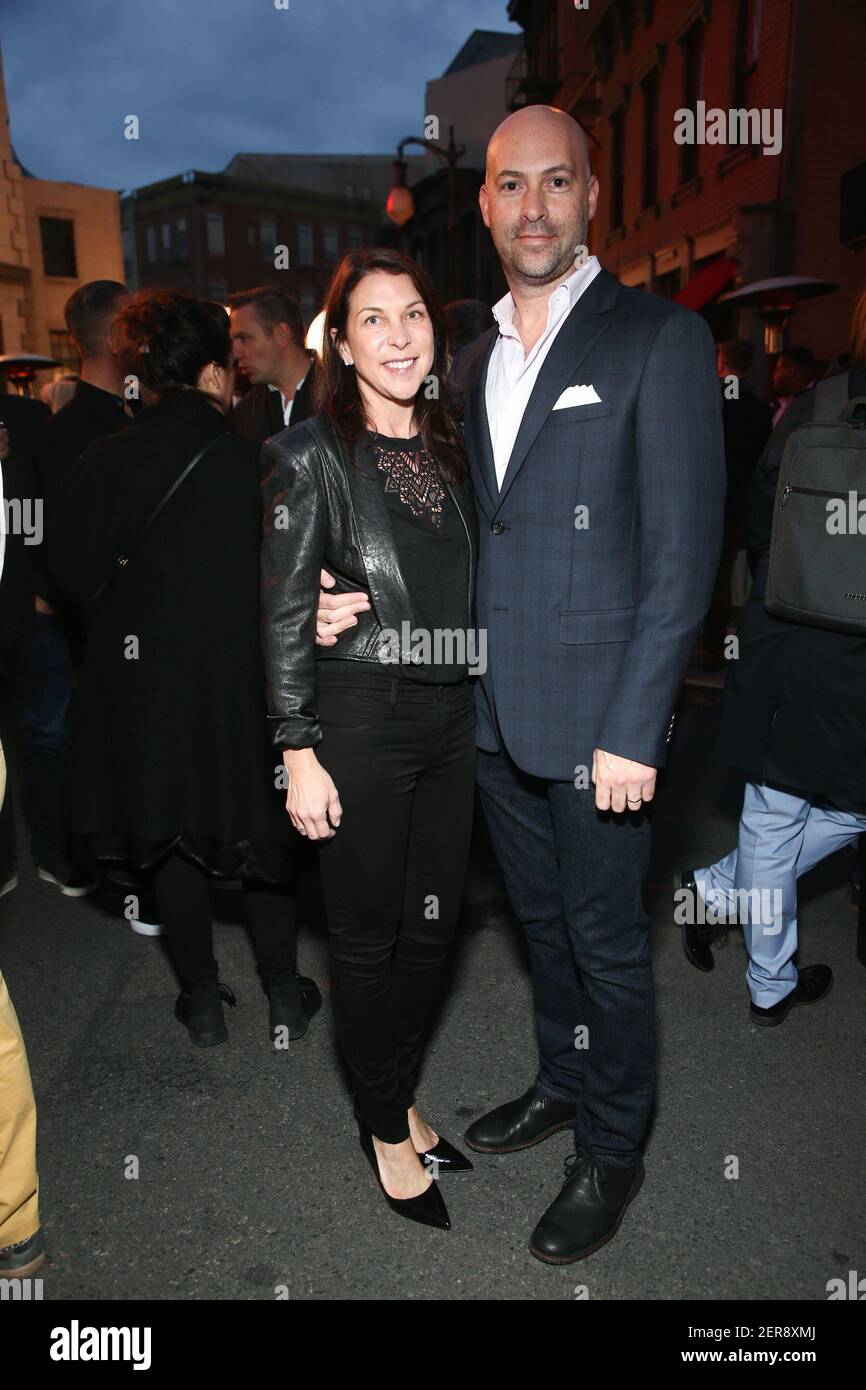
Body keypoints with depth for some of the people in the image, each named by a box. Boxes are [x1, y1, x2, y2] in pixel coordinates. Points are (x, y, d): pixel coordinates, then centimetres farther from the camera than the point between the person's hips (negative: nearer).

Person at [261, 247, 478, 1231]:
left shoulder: (447, 449, 10)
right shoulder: (312, 455, -7)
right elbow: (284, 616, -9)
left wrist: (482, 712, 12)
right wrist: (300, 755, -13)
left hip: (451, 719, 6)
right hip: (361, 720, -6)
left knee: (434, 924, 14)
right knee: (368, 935, 8)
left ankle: (397, 1099, 37)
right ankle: (385, 1128, 31)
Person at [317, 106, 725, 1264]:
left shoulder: (660, 340, -8)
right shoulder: (473, 361, 12)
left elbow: (684, 551, -13)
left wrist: (634, 731, -17)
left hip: (598, 721, -6)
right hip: (494, 713, 6)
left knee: (607, 938, 10)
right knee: (542, 919, 21)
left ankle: (613, 1151, 31)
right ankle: (563, 1084, 44)